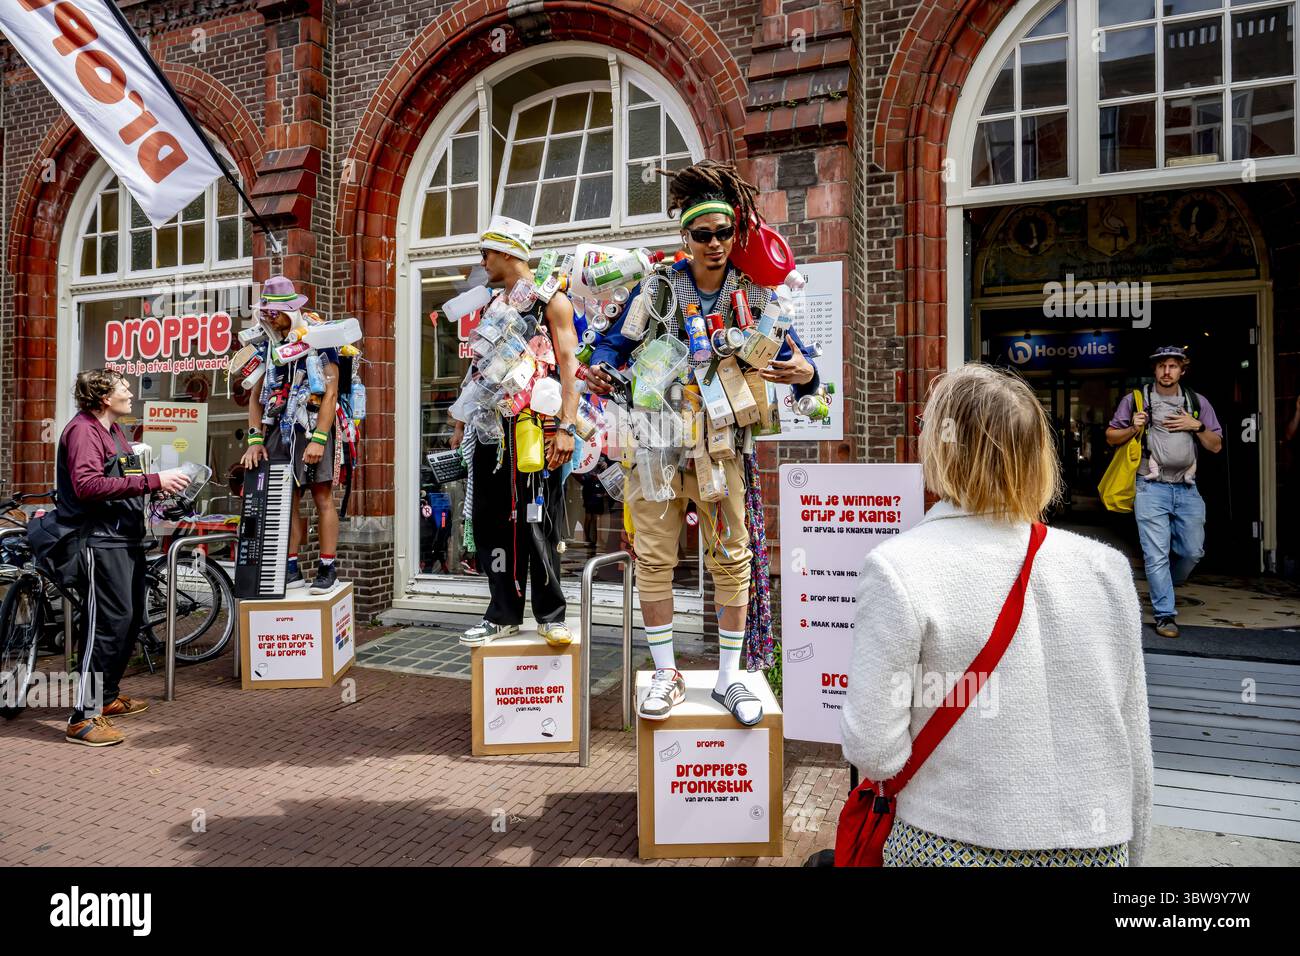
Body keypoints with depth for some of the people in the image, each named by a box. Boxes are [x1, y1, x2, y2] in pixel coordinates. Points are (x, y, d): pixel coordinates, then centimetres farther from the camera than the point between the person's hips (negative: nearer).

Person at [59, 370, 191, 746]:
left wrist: (161, 487, 9)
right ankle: (84, 717, -6)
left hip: (127, 539, 10)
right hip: (100, 541, -10)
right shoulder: (83, 429, -11)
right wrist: (152, 481, -27)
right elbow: (88, 485, -25)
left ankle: (107, 696, 31)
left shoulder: (113, 429, 20)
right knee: (109, 622, -12)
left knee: (132, 619, 16)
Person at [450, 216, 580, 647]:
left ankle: (550, 615, 8)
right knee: (492, 522, 6)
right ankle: (504, 614, 16)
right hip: (492, 428, 7)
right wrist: (462, 423, 17)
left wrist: (566, 426, -19)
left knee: (539, 523, -4)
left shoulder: (552, 301, 0)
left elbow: (569, 366, -9)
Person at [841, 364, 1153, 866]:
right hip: (1097, 846, 4)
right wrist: (1129, 851, 17)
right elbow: (1134, 744, 2)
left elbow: (873, 750, -18)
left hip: (954, 844, -3)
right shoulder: (1107, 567, -6)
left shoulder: (899, 567, -19)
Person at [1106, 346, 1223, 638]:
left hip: (1187, 490, 3)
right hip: (1152, 489, -3)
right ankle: (1165, 614, 2)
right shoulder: (1136, 400, 3)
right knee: (1157, 555, -5)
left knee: (1193, 551, 11)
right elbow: (1111, 436, 10)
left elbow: (1216, 446, 11)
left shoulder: (1197, 402, 10)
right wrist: (1133, 429, -9)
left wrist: (1197, 426, -6)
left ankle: (1166, 585, 39)